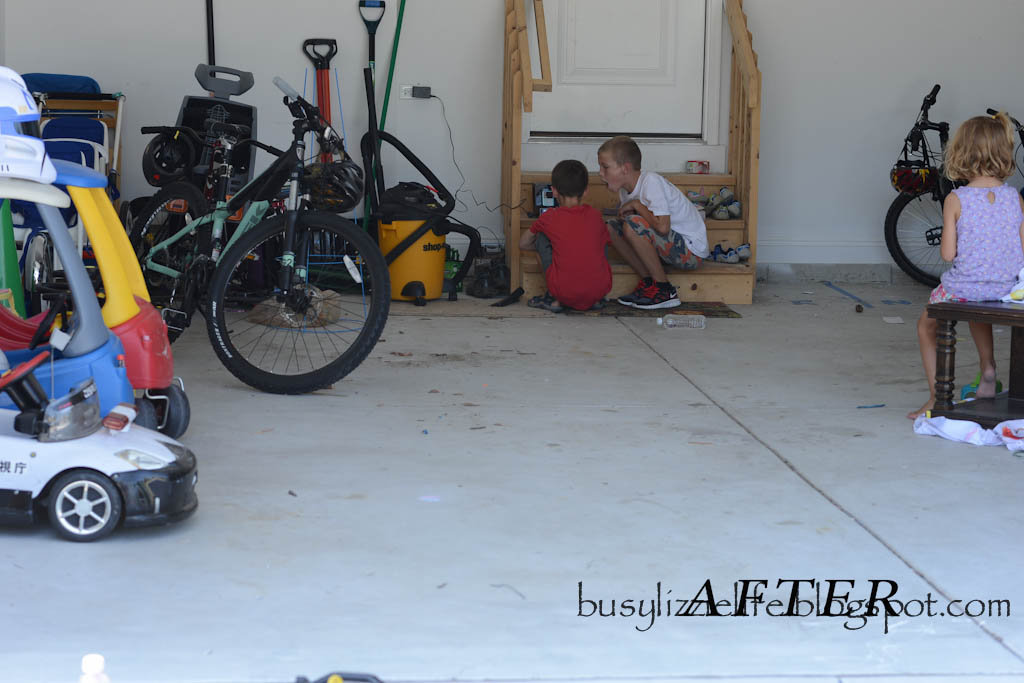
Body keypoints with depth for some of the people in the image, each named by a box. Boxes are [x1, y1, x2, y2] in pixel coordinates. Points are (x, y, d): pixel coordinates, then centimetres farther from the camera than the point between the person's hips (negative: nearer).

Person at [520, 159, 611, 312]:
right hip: (600, 289, 3)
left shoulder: (549, 218, 4)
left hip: (565, 293, -2)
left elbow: (523, 244, 20)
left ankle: (554, 299, 12)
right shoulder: (595, 215, 9)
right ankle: (596, 300, 23)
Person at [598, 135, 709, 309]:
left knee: (633, 225, -28)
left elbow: (662, 226, -33)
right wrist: (624, 214, -9)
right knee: (612, 228, 0)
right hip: (670, 245, 9)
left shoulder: (651, 182, -23)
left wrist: (637, 205, -19)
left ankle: (665, 291, -17)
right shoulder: (626, 189, 3)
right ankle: (648, 281, 0)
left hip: (691, 251, -9)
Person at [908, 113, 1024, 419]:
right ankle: (988, 369, 31)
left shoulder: (956, 200, -14)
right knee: (977, 307, 41)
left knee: (926, 327, 24)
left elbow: (948, 254, -14)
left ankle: (937, 398, 17)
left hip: (962, 288, -4)